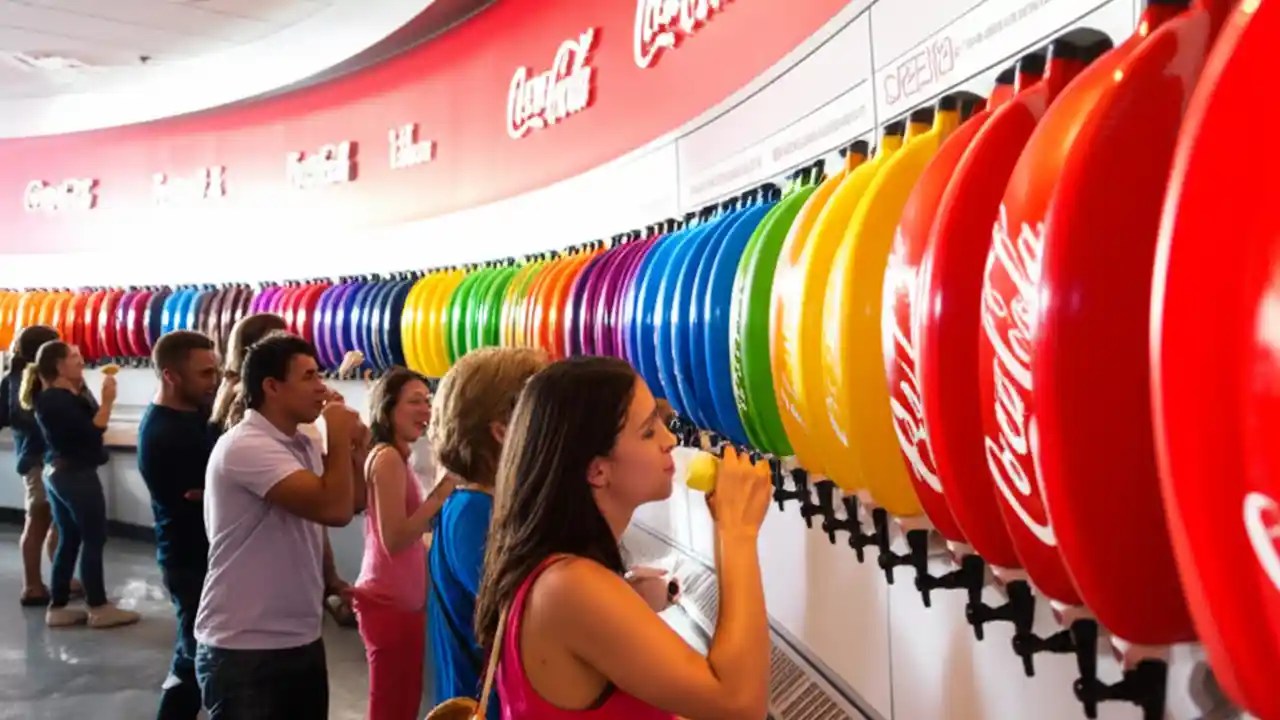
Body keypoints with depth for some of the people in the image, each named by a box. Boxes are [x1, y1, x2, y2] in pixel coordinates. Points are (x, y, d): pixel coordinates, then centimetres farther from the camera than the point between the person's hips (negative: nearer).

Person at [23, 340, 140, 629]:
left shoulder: (52, 396, 10)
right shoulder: (59, 400, -19)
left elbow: (83, 423, 11)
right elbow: (92, 431, -22)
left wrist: (81, 389, 4)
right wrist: (108, 401, -20)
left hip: (58, 472, 10)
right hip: (76, 475, -10)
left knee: (68, 541, 13)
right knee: (94, 540, -2)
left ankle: (57, 608, 17)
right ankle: (98, 608, 4)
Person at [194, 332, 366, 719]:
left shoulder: (304, 446, 7)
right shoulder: (246, 447, -20)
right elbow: (335, 509, -28)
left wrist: (354, 450, 1)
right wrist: (339, 434, -15)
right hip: (242, 650, -8)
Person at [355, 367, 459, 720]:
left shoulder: (397, 458, 14)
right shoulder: (387, 458, -16)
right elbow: (394, 539, -23)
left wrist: (440, 495, 9)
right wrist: (442, 492, -23)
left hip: (402, 599, 10)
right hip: (391, 602, -10)